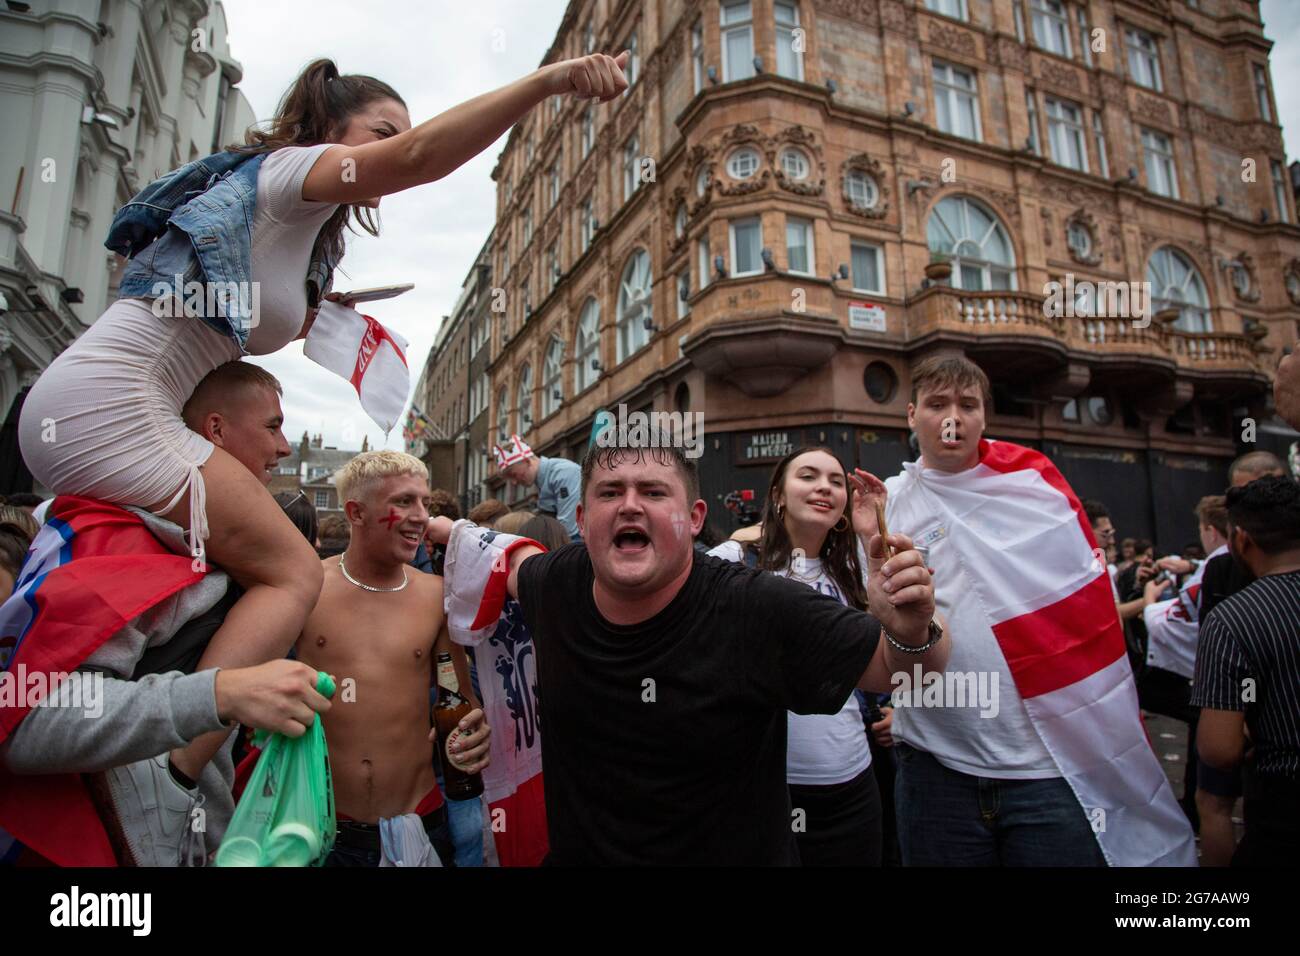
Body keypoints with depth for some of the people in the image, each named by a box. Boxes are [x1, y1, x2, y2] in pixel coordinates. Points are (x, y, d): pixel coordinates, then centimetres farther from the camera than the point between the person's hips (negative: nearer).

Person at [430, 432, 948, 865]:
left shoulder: (761, 610, -28)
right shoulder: (559, 581, -14)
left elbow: (909, 669, -20)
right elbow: (514, 562, 10)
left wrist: (911, 631, -40)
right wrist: (450, 529, 15)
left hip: (734, 853, -3)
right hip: (576, 850, 4)